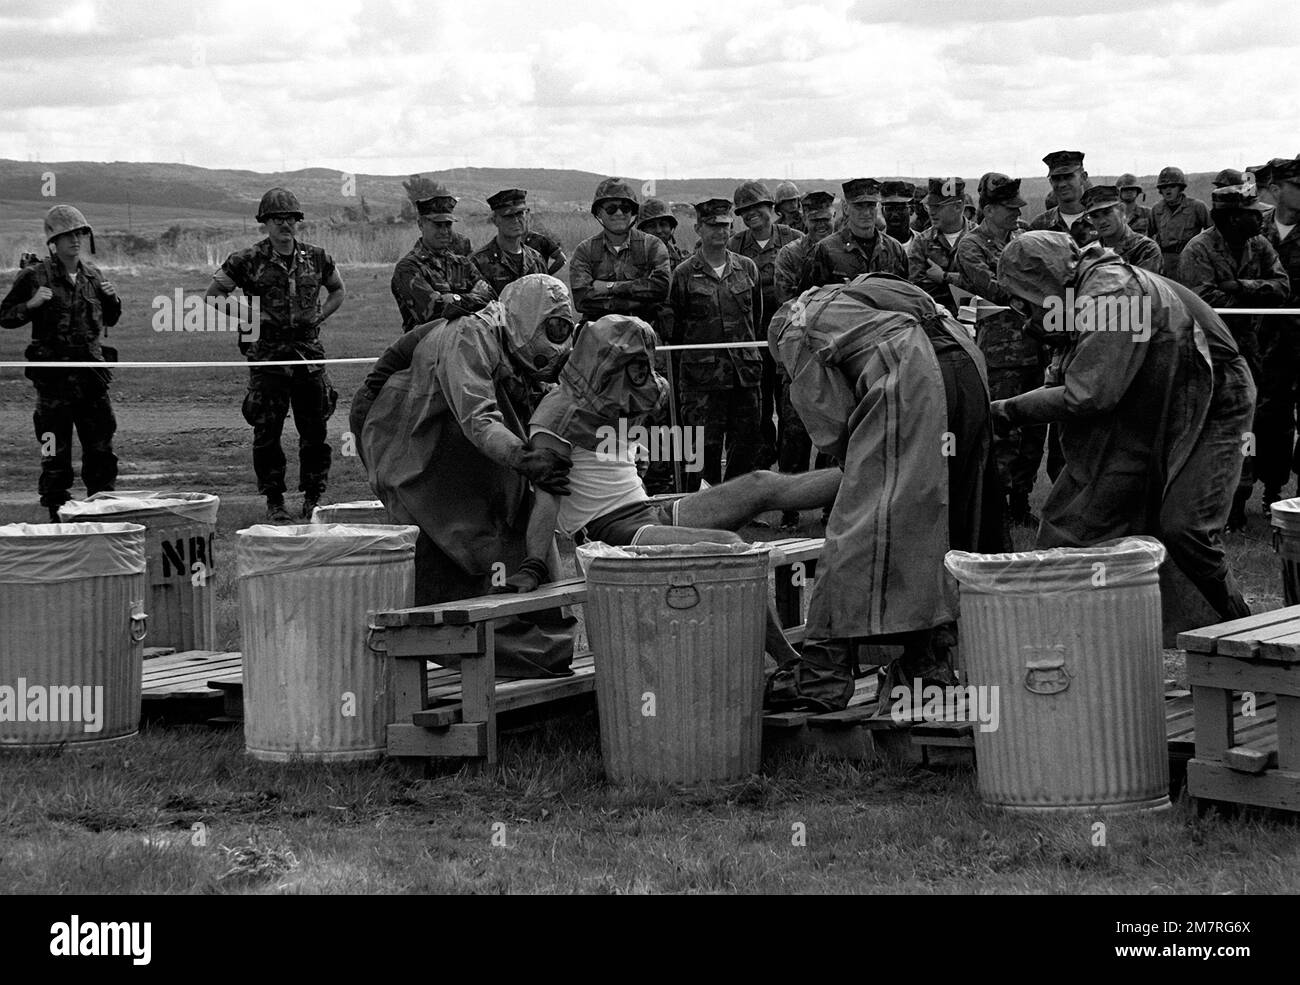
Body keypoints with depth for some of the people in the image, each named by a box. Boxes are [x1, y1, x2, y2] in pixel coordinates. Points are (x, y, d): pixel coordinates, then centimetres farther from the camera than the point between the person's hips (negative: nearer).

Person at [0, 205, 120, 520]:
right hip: (54, 376, -4)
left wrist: (112, 299, 3)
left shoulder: (92, 275, 10)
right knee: (56, 451, 0)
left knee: (101, 447, 8)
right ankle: (56, 513, 7)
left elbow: (109, 320, 23)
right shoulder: (34, 276, -4)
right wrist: (31, 304, -16)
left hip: (92, 375, 4)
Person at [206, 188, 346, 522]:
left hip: (309, 356, 3)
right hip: (267, 359, -2)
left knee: (314, 431, 5)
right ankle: (274, 502, 9)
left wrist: (318, 318, 9)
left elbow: (338, 290, 23)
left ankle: (313, 498, 18)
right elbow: (212, 295, 5)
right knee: (267, 433, -1)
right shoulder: (247, 261, -4)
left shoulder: (315, 258, 5)